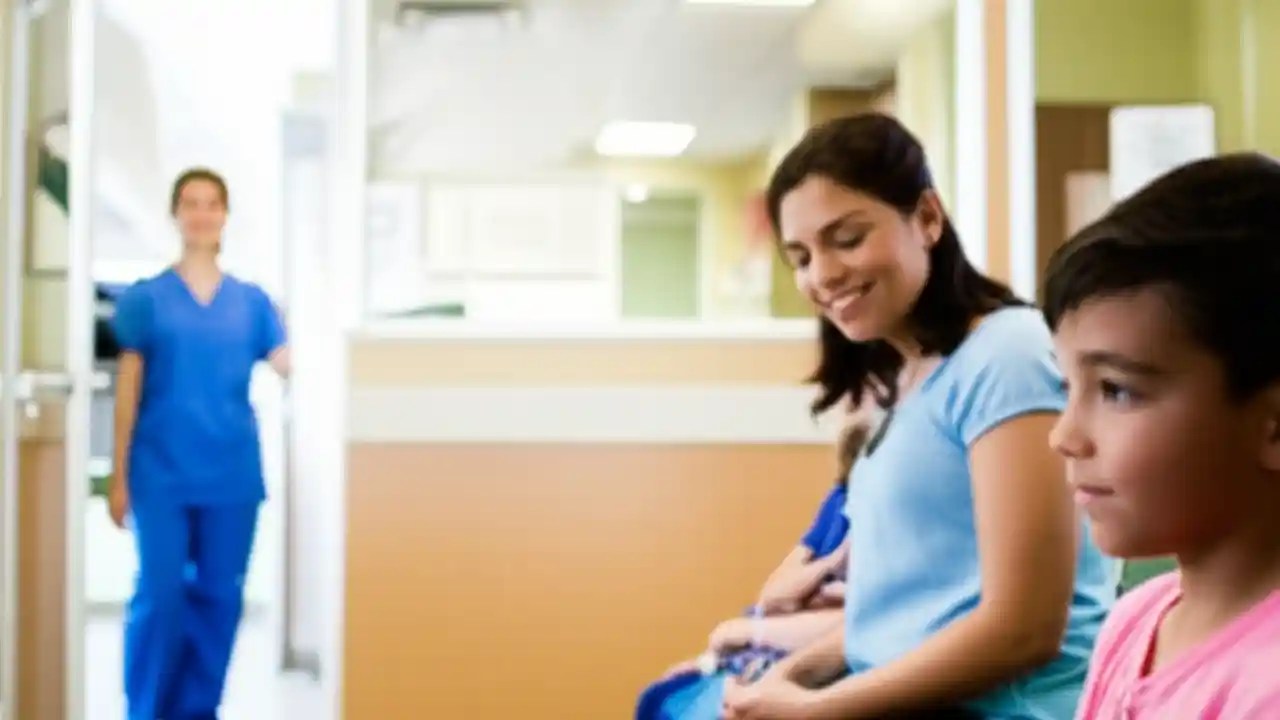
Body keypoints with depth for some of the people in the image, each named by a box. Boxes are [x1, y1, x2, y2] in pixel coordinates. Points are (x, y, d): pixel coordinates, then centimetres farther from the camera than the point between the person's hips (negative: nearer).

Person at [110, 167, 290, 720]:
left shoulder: (251, 301, 10)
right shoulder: (144, 298, 4)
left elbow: (290, 365, 0)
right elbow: (128, 390, 3)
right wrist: (119, 477, 0)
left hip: (233, 476, 2)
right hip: (162, 475, -2)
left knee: (219, 597, 5)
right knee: (161, 595, -3)